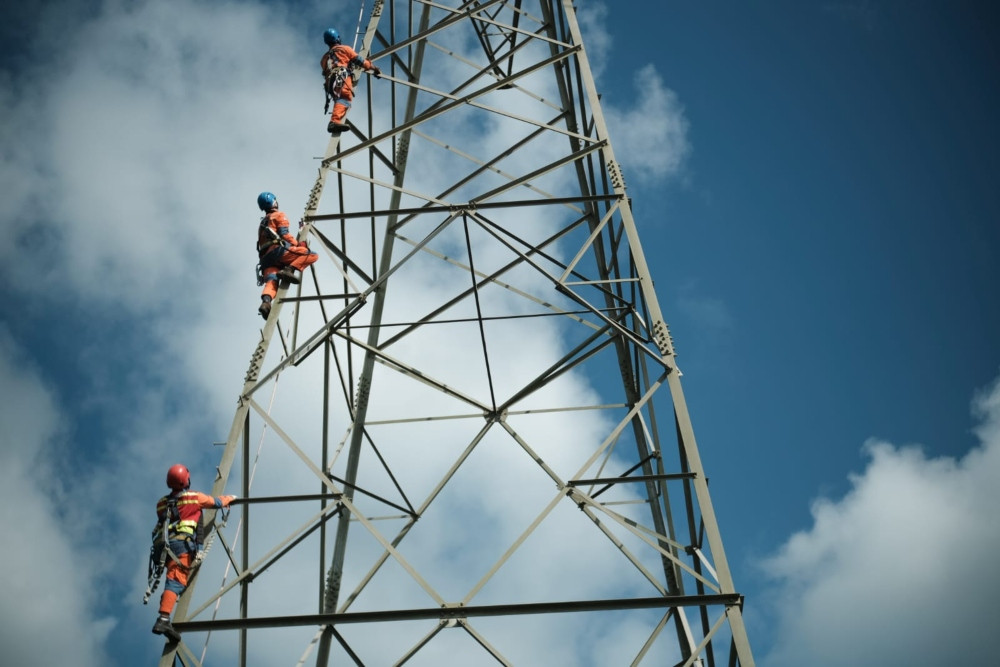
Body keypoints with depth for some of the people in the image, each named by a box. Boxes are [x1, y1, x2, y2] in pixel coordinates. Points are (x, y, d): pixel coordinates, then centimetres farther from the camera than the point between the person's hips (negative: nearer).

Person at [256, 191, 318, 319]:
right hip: (278, 250, -7)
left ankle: (265, 301, -41)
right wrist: (298, 244, 4)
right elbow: (284, 234, -3)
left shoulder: (262, 223, 37)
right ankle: (288, 270, -27)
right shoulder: (279, 216, 13)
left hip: (266, 258, 7)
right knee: (312, 254, -9)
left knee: (271, 282, -11)